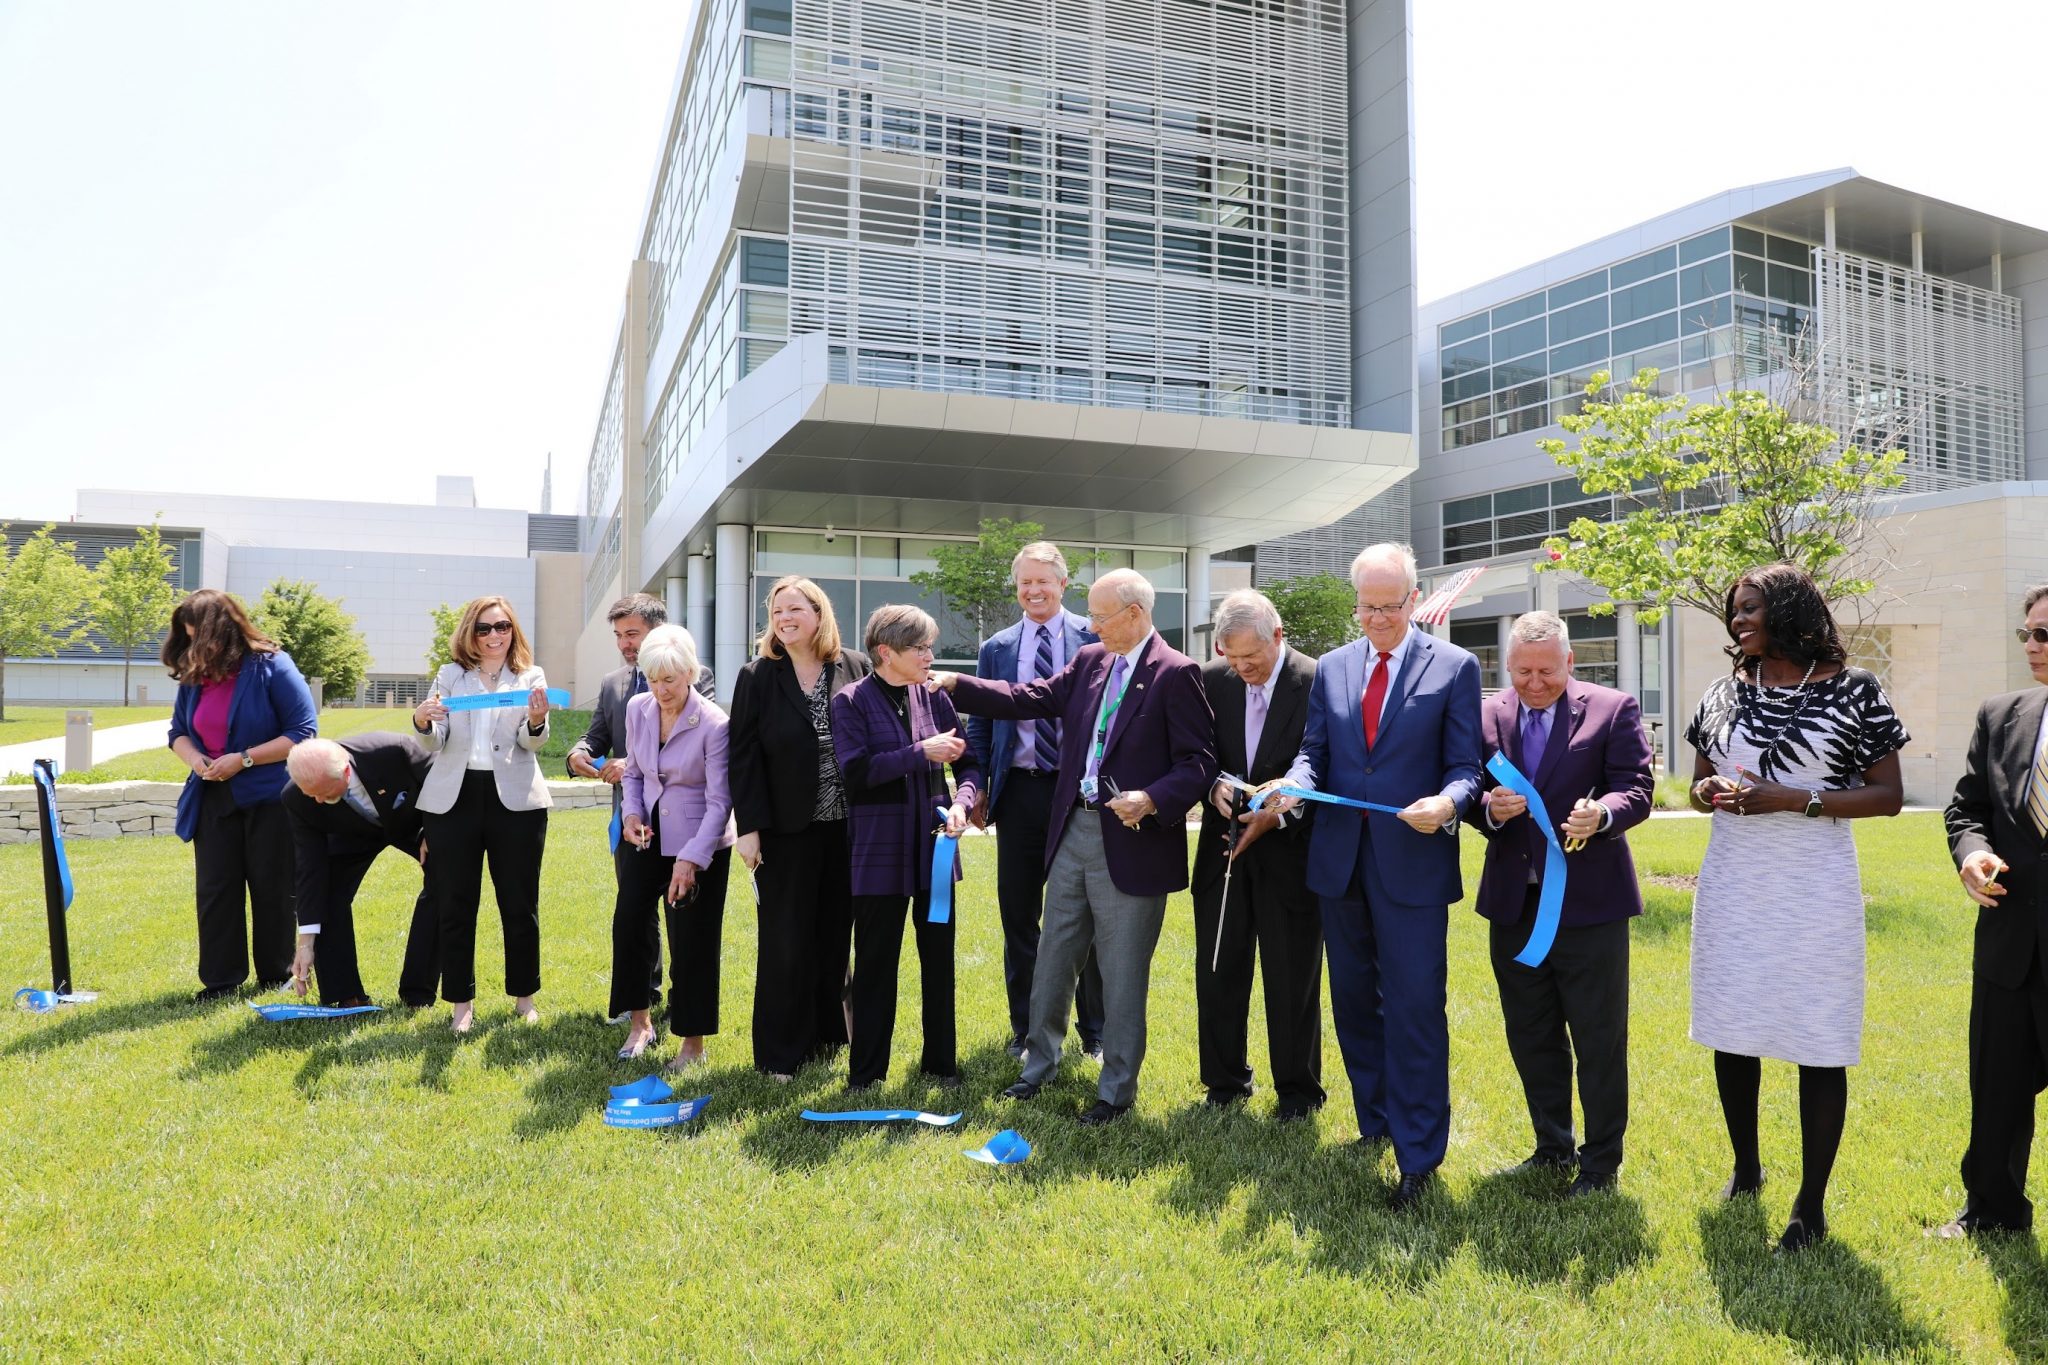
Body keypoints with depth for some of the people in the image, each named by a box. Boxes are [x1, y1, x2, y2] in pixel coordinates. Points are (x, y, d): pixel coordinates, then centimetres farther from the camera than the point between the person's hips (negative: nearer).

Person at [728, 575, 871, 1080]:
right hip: (787, 829, -2)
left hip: (847, 825, 2)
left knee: (834, 933, 12)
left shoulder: (856, 667, 0)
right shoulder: (757, 676, -3)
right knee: (785, 942, 3)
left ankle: (826, 1031, 28)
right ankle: (781, 1052, 15)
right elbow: (744, 757, -4)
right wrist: (748, 827, -10)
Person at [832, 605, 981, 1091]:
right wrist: (922, 752, -20)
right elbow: (856, 771, -17)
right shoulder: (851, 702, -5)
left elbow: (968, 765, 7)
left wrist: (962, 801, -12)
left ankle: (941, 1061, 26)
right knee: (875, 960, 5)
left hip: (934, 845, 4)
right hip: (879, 850, -3)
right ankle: (865, 1069, 20)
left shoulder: (934, 698, 5)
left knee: (939, 955, 11)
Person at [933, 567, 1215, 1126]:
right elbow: (1032, 699, 6)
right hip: (1073, 832, 7)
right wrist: (956, 684, 0)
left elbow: (1198, 763, -12)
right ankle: (1039, 1063, 35)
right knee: (1053, 959, 17)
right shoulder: (1088, 660, 9)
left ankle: (1117, 1089, 22)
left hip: (1131, 842, -6)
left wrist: (1151, 800, -26)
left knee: (1123, 974, 6)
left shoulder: (1176, 673, -11)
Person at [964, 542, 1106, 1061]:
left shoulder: (1093, 638, 0)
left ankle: (1094, 1032, 21)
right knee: (1018, 917, 10)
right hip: (1019, 791, 3)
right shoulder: (995, 649, 9)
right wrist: (977, 787, 1)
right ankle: (1025, 1030, 24)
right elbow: (979, 725, 11)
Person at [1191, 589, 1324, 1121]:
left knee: (1292, 978, 7)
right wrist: (1214, 785, -13)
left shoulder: (1317, 683, -11)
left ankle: (1298, 1090, 24)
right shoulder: (1212, 679, 1)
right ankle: (1225, 1082, 28)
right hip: (1224, 847, 4)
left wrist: (1278, 816, -20)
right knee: (1217, 973, 11)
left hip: (1289, 851, -4)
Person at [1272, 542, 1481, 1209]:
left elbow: (1465, 765, -2)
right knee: (1353, 1001, 15)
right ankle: (1375, 1124, 32)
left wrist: (1448, 802, -24)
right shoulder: (1331, 667, 10)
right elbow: (1313, 750, 10)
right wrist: (1297, 781, -13)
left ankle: (1418, 1154, 7)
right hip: (1341, 861, 5)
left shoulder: (1454, 667, -1)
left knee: (1415, 1007, -5)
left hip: (1413, 863, -4)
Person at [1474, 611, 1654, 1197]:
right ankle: (1553, 1148, 33)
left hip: (1588, 901, -4)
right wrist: (1491, 808, -18)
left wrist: (1602, 813, -30)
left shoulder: (1614, 709, -4)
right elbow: (1472, 795, 5)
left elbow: (1637, 791, -9)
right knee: (1530, 1037, 16)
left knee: (1599, 1040, 5)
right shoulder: (1487, 716, 5)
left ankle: (1601, 1161, 22)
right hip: (1513, 901, 4)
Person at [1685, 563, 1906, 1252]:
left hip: (1814, 890, -4)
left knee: (1819, 1044, 1)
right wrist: (1713, 793, -8)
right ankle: (1745, 1169, 31)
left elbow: (1888, 795, -6)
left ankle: (1811, 1203, 14)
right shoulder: (1726, 693, 8)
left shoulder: (1853, 691, -4)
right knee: (1730, 1034, 11)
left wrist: (1794, 798, -18)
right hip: (1732, 886, 4)